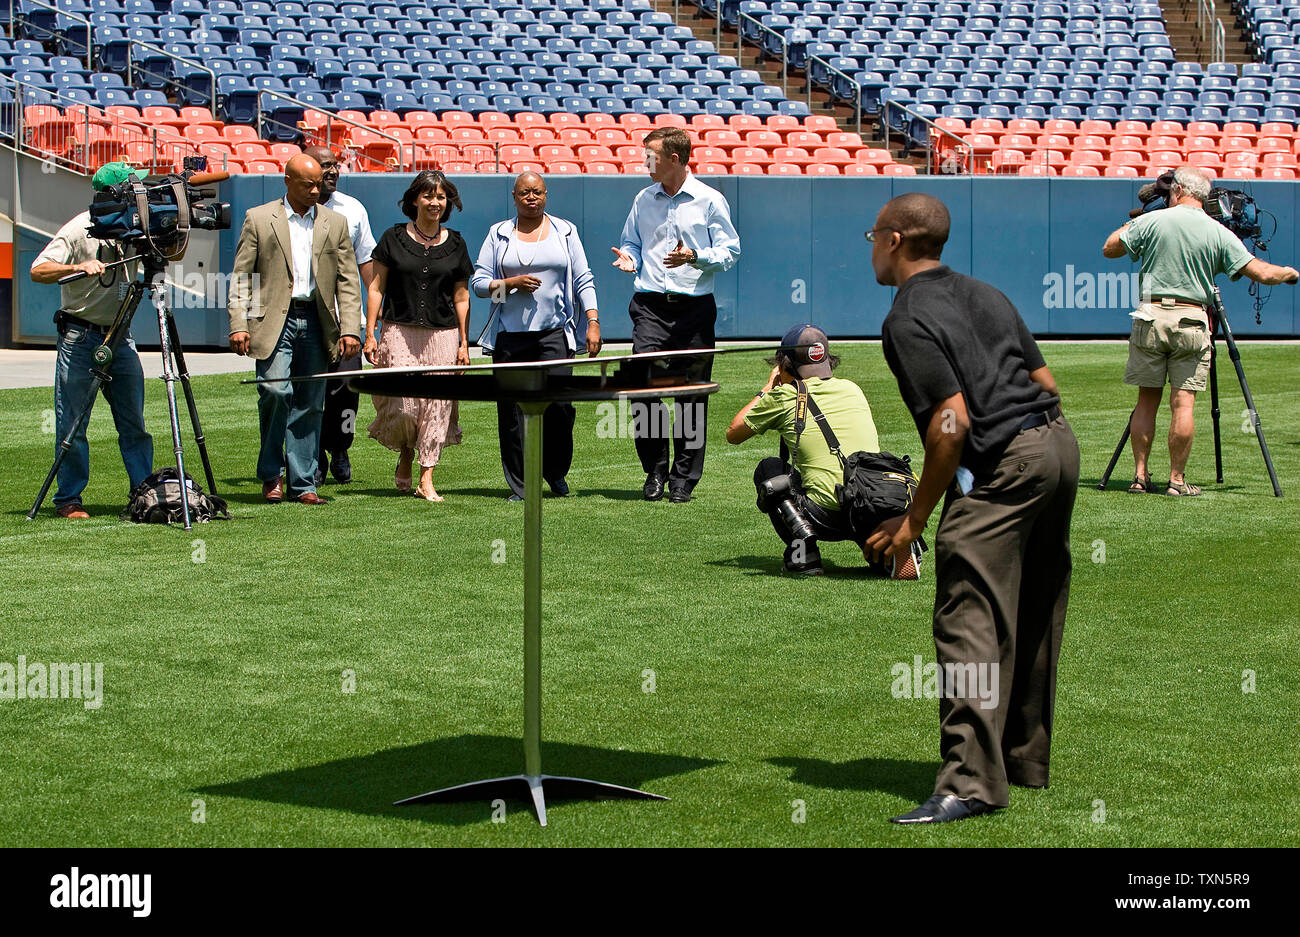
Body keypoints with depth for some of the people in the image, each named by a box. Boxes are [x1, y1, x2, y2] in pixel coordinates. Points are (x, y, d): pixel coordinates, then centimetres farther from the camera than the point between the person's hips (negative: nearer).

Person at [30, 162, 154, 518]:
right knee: (72, 425, -1)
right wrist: (78, 267, -33)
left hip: (119, 338, 5)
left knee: (134, 422, 6)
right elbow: (38, 270, -17)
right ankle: (68, 499, 7)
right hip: (79, 338, -5)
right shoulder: (80, 229, -11)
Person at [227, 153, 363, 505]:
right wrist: (238, 324, -7)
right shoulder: (258, 219, 6)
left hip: (316, 322, 3)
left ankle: (302, 484, 9)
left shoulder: (335, 223, 13)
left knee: (309, 404, 3)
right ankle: (271, 475, 1)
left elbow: (348, 281, 10)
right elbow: (241, 276, 3)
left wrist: (350, 328, 0)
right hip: (274, 320, -3)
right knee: (275, 391, -17)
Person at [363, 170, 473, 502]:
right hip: (400, 333, -2)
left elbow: (461, 297, 11)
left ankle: (426, 478, 3)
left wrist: (464, 343, 7)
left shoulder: (455, 244, 8)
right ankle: (405, 458, 18)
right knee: (402, 403, -11)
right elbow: (377, 288, 5)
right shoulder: (394, 238, 3)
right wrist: (370, 334, -2)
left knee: (437, 406, -3)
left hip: (443, 336, 2)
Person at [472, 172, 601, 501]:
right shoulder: (498, 234, 10)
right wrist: (510, 283, -9)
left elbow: (583, 281, 8)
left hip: (554, 332, 0)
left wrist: (593, 323, -1)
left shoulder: (565, 232, 11)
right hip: (510, 335, 1)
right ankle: (519, 486, 4)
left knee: (558, 403, -11)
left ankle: (556, 472, 12)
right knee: (512, 410, -3)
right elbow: (479, 283, 7)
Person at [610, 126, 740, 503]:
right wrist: (629, 257, 0)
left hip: (694, 306, -2)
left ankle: (684, 478, 8)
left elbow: (730, 251, 1)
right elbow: (632, 242, 22)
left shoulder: (710, 201, 0)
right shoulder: (644, 199, 12)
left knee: (692, 395, 0)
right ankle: (655, 471, 3)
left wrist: (695, 257, -16)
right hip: (650, 306, 2)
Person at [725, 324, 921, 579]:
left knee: (768, 469, 21)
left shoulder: (783, 396, 6)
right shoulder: (852, 389, 19)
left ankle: (803, 548, 3)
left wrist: (766, 389, 34)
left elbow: (733, 435, 21)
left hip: (826, 518, -3)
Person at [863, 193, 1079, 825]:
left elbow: (952, 421, -18)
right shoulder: (985, 295, 19)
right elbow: (1045, 382, 18)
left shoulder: (909, 318, -8)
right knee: (1034, 615, 19)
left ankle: (971, 782, -18)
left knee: (970, 620, -11)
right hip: (1059, 442, 10)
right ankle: (1026, 760, 30)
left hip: (1002, 464, -9)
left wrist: (915, 519, -12)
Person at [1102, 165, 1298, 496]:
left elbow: (1109, 248, 9)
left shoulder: (1151, 221, 0)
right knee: (1183, 402, 0)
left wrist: (1131, 224, 26)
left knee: (1147, 399, 7)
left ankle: (1140, 476, 6)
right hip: (1192, 321, 0)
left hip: (1152, 315, 1)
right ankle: (1177, 480, 0)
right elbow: (1262, 273, -2)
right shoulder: (1219, 233, 1)